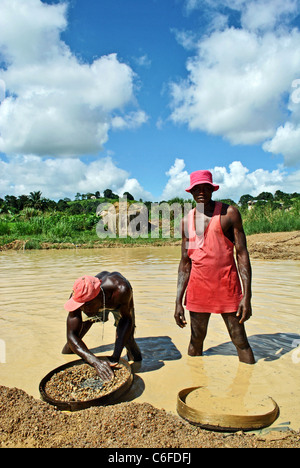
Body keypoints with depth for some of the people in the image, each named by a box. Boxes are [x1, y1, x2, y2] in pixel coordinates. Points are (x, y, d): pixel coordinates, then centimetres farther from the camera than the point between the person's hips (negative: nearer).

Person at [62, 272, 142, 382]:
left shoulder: (121, 290, -49)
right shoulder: (78, 298, -41)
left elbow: (127, 319, -32)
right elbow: (71, 335, -38)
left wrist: (115, 356, -41)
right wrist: (95, 361, -54)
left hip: (118, 302, -1)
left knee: (127, 338, -16)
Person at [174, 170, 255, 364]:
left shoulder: (229, 213, -2)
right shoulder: (187, 221, 7)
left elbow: (242, 254, -5)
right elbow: (185, 263, 8)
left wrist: (247, 296, -12)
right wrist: (178, 301, 3)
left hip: (227, 285, -3)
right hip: (198, 288, 3)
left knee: (240, 341, 3)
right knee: (196, 340, 12)